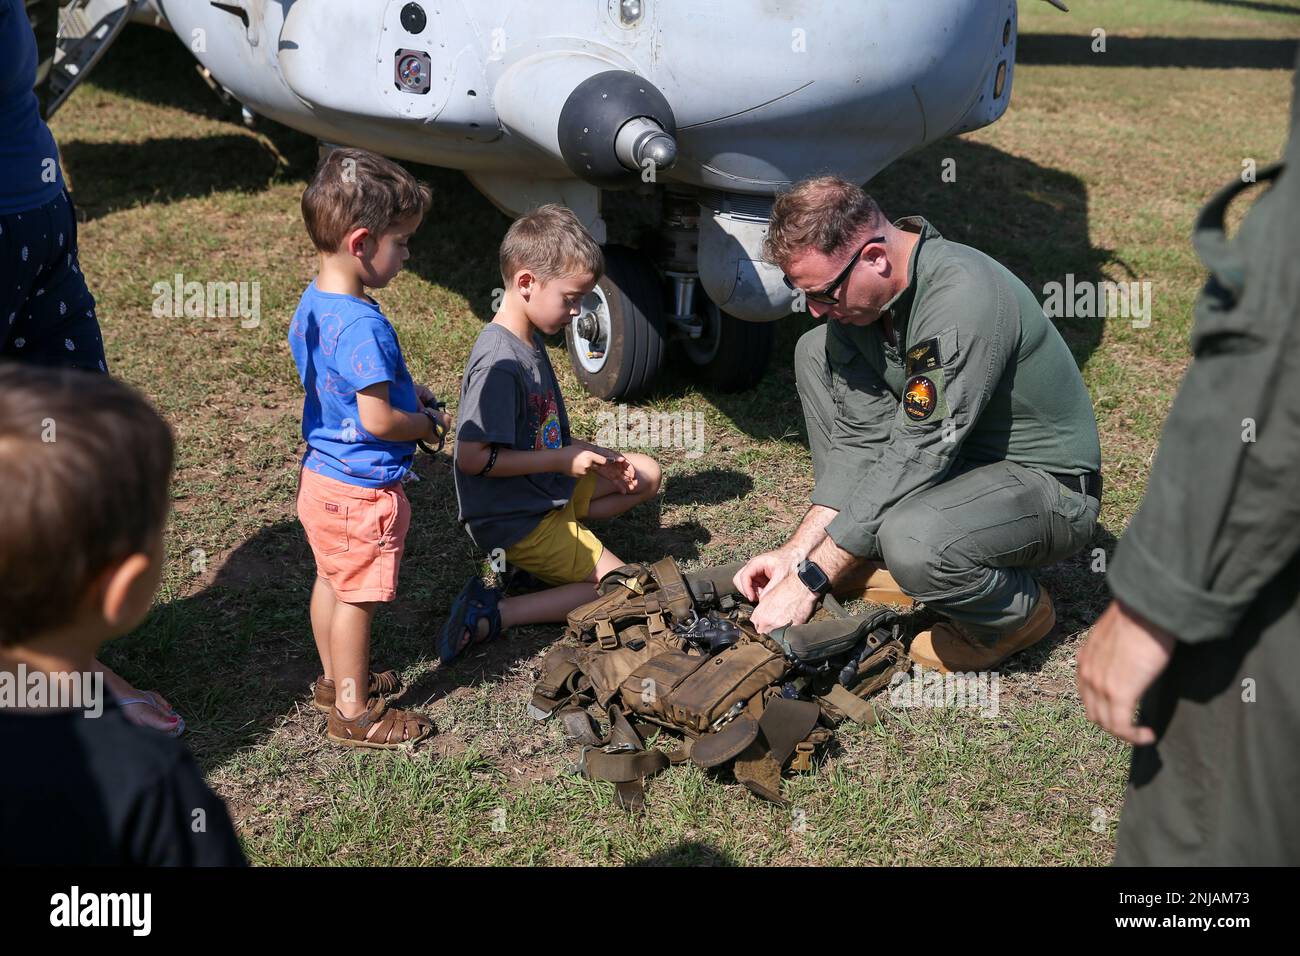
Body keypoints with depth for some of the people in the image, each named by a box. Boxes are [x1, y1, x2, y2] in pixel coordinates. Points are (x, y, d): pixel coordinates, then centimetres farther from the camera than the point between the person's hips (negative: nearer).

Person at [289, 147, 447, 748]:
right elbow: (377, 420, -28)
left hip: (320, 476, 10)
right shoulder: (364, 326, -28)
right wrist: (426, 424, -10)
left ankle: (335, 679, 42)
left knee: (331, 582, 23)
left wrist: (403, 391, 7)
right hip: (362, 491, -10)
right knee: (357, 599, 5)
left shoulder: (311, 304, 3)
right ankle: (354, 713, 21)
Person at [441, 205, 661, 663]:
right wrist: (564, 459, -22)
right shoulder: (499, 363, -26)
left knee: (646, 474, 17)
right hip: (513, 519, -10)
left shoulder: (530, 339, 5)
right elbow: (473, 457, -27)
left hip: (548, 486, 10)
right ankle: (491, 615, -12)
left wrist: (592, 455, -1)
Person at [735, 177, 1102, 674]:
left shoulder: (963, 300, -31)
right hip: (952, 459, 8)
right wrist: (798, 549, -13)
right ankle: (872, 559, 4)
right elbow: (861, 437, -4)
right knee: (816, 352, 1)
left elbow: (913, 459, -30)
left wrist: (809, 580, -27)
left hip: (1046, 485, -8)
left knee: (913, 542, -38)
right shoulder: (854, 290, -6)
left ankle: (1019, 611, -2)